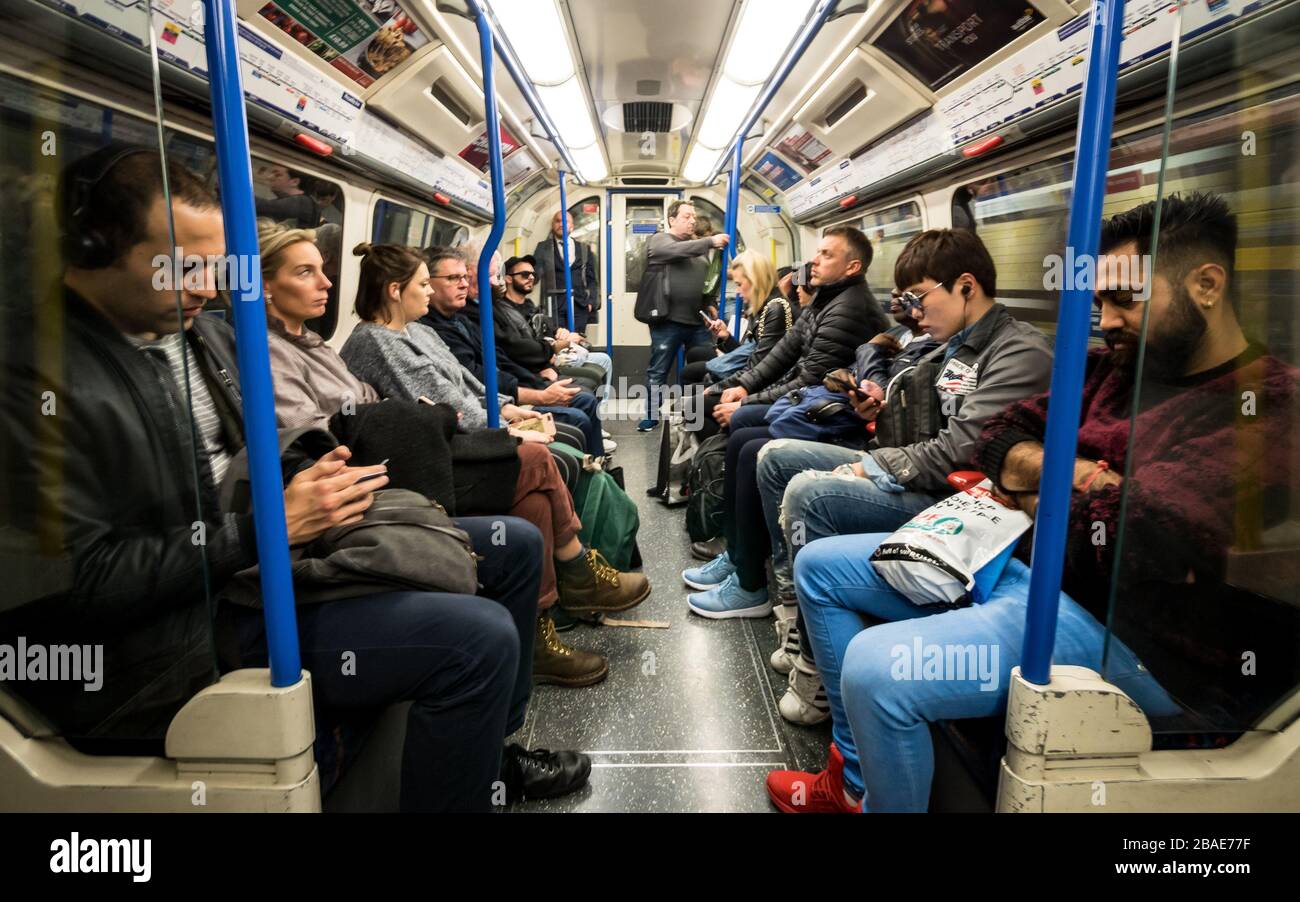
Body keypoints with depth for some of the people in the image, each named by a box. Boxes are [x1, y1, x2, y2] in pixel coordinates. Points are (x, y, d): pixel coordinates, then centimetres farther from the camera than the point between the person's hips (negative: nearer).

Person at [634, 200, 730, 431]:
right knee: (658, 372, 4)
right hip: (668, 321, -5)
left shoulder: (699, 246, 17)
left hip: (698, 321, 5)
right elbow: (675, 251, -20)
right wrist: (711, 241, -24)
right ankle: (651, 416, 16)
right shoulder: (659, 240, 1)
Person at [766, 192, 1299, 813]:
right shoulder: (1114, 367, 10)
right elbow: (1000, 437, 11)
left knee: (875, 668, -31)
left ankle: (882, 790, 3)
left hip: (1130, 635, -9)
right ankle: (857, 777, 12)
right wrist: (1083, 477, -9)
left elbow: (1140, 534, -26)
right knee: (819, 565, 7)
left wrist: (1038, 492, -6)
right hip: (1027, 567, 9)